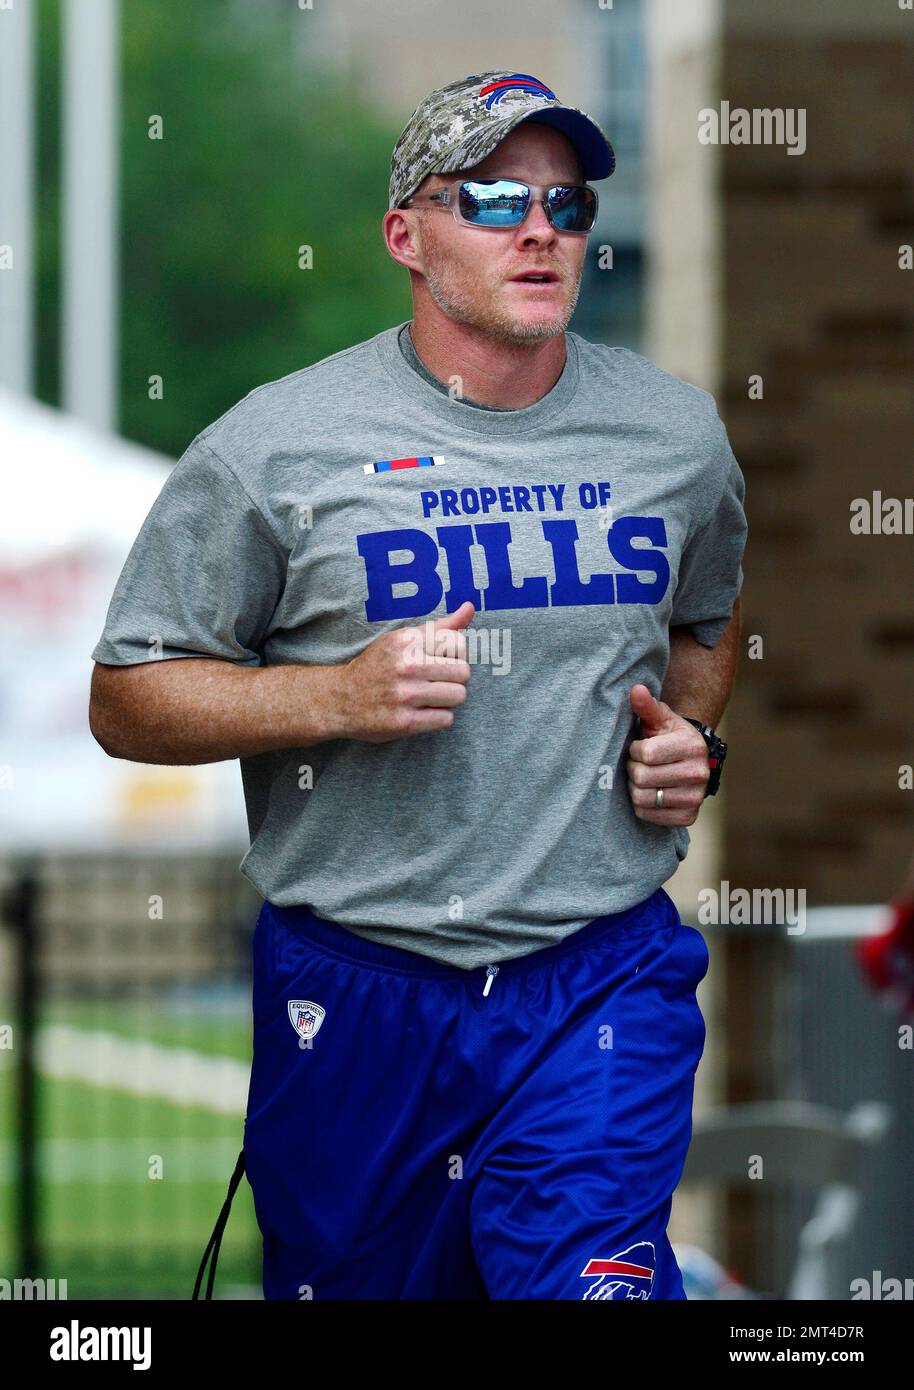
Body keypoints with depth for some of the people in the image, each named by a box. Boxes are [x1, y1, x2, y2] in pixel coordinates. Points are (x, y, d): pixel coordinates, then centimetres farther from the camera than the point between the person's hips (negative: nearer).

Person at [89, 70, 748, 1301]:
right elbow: (126, 699, -2)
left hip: (600, 981, 1)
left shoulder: (678, 434, 7)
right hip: (354, 995, -1)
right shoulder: (273, 444, -4)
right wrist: (340, 695, -16)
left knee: (593, 1275, -17)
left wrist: (692, 740, 6)